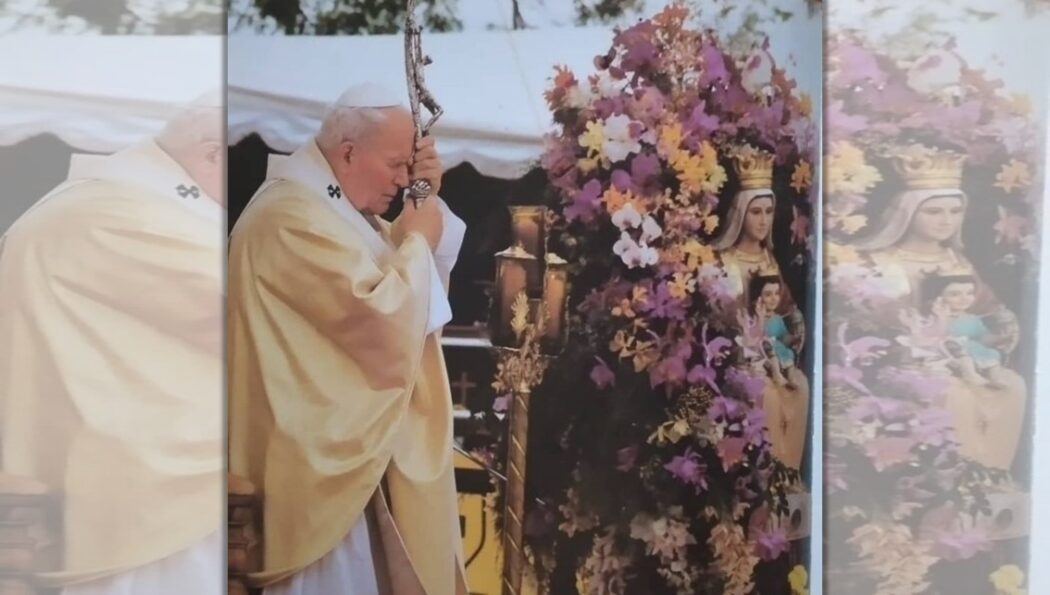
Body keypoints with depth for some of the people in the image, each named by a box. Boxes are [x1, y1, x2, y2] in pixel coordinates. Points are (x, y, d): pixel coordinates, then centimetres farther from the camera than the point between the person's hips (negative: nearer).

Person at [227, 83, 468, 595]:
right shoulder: (292, 216, -23)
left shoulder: (334, 202, 9)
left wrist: (428, 199, 0)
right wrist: (417, 238, -14)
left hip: (341, 431, 10)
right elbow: (383, 318, -28)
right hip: (317, 445, -10)